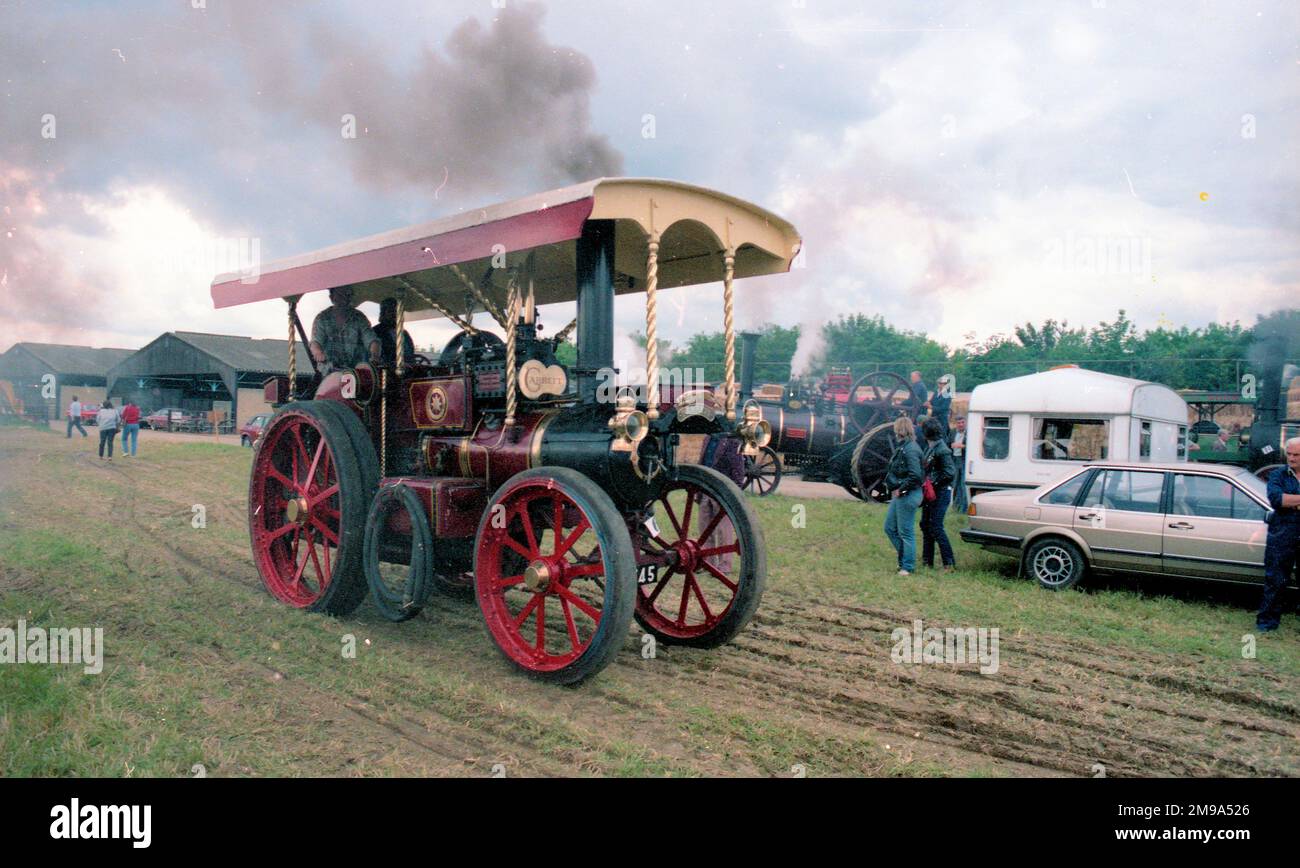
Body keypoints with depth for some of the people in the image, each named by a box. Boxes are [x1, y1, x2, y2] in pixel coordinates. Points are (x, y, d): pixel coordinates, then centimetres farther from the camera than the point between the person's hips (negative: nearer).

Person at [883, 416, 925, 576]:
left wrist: (901, 489, -18)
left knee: (906, 532, 0)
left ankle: (908, 567, 11)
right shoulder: (903, 447, 11)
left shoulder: (910, 450, -20)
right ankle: (904, 558, 28)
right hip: (900, 496, 10)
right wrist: (896, 489, 13)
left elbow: (915, 475, -26)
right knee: (890, 527, 17)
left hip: (907, 496, -10)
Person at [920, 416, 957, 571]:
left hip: (940, 493, -10)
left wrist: (933, 483, -17)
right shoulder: (929, 447, 11)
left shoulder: (942, 450, -18)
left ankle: (949, 563, -3)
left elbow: (950, 473, -22)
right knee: (925, 525, 13)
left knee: (936, 528, -9)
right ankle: (927, 561, 22)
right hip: (930, 492, 10)